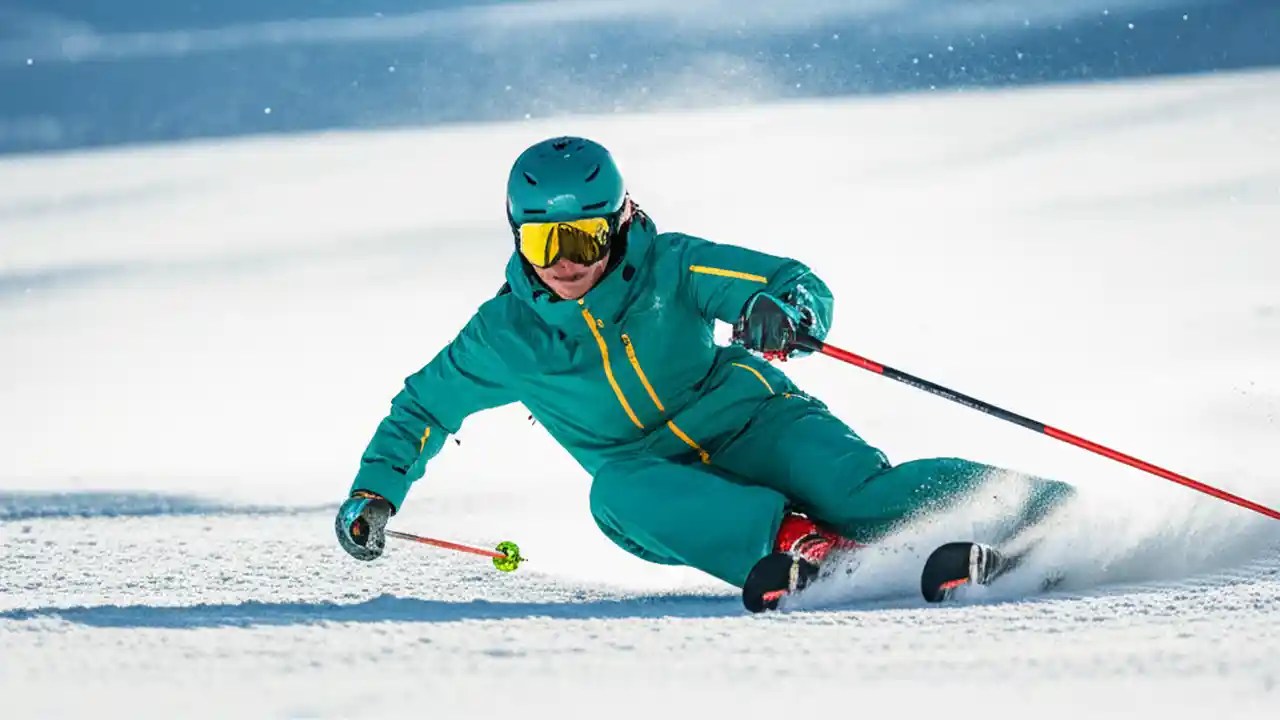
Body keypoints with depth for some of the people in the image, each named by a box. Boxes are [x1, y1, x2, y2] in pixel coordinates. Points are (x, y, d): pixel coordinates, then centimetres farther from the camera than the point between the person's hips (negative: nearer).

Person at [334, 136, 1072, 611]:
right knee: (617, 495, -34)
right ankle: (796, 540, -44)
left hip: (752, 422, -2)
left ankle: (1050, 510, -32)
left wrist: (784, 311, -40)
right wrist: (374, 493, 3)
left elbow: (802, 285, -17)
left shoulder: (670, 267, -12)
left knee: (860, 490, -31)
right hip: (669, 480, 2)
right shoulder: (506, 336, -4)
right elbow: (423, 407, 13)